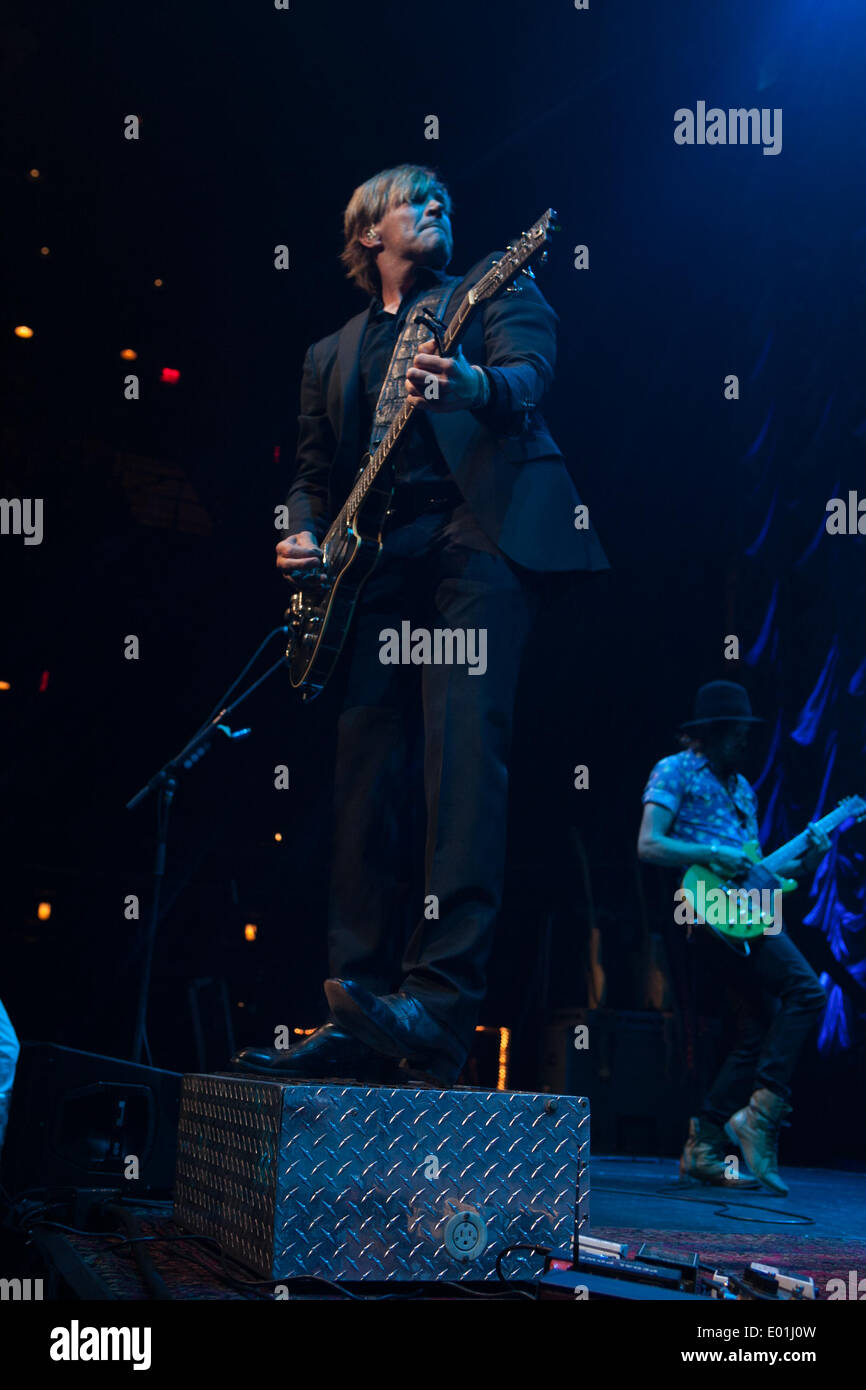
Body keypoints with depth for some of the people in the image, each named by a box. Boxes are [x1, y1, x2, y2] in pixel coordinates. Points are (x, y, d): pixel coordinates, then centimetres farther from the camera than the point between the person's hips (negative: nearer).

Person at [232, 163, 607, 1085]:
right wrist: (303, 537, 3)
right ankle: (362, 1020, -1)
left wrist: (470, 384, -28)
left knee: (462, 747, -21)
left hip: (479, 533, -5)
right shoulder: (331, 355, 29)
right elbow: (314, 471, 26)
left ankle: (440, 1004, -27)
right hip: (374, 560, 5)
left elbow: (527, 379, -4)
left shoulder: (493, 291, 16)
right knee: (363, 771, -3)